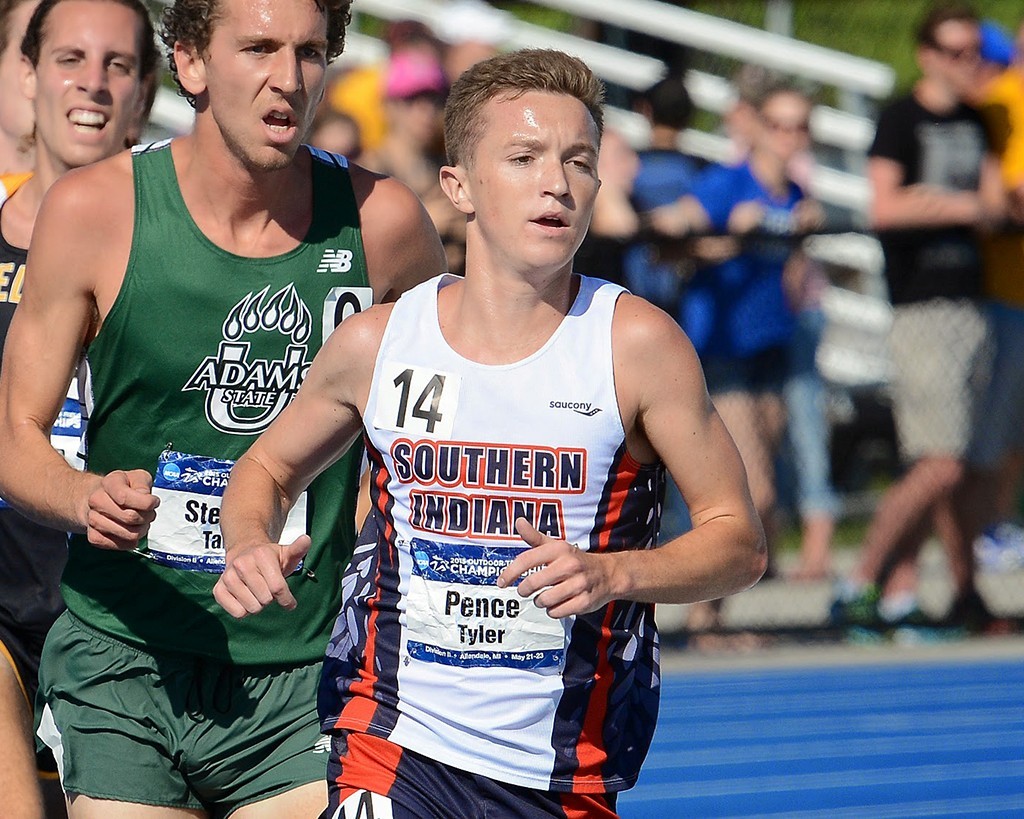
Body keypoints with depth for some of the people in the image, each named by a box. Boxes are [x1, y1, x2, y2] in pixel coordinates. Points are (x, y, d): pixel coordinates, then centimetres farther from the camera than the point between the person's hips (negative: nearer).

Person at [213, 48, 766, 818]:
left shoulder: (637, 343, -7)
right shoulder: (378, 342, 0)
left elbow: (739, 542, -3)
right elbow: (268, 467, 18)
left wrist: (610, 574, -20)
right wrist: (252, 546, -4)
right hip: (393, 746, 0)